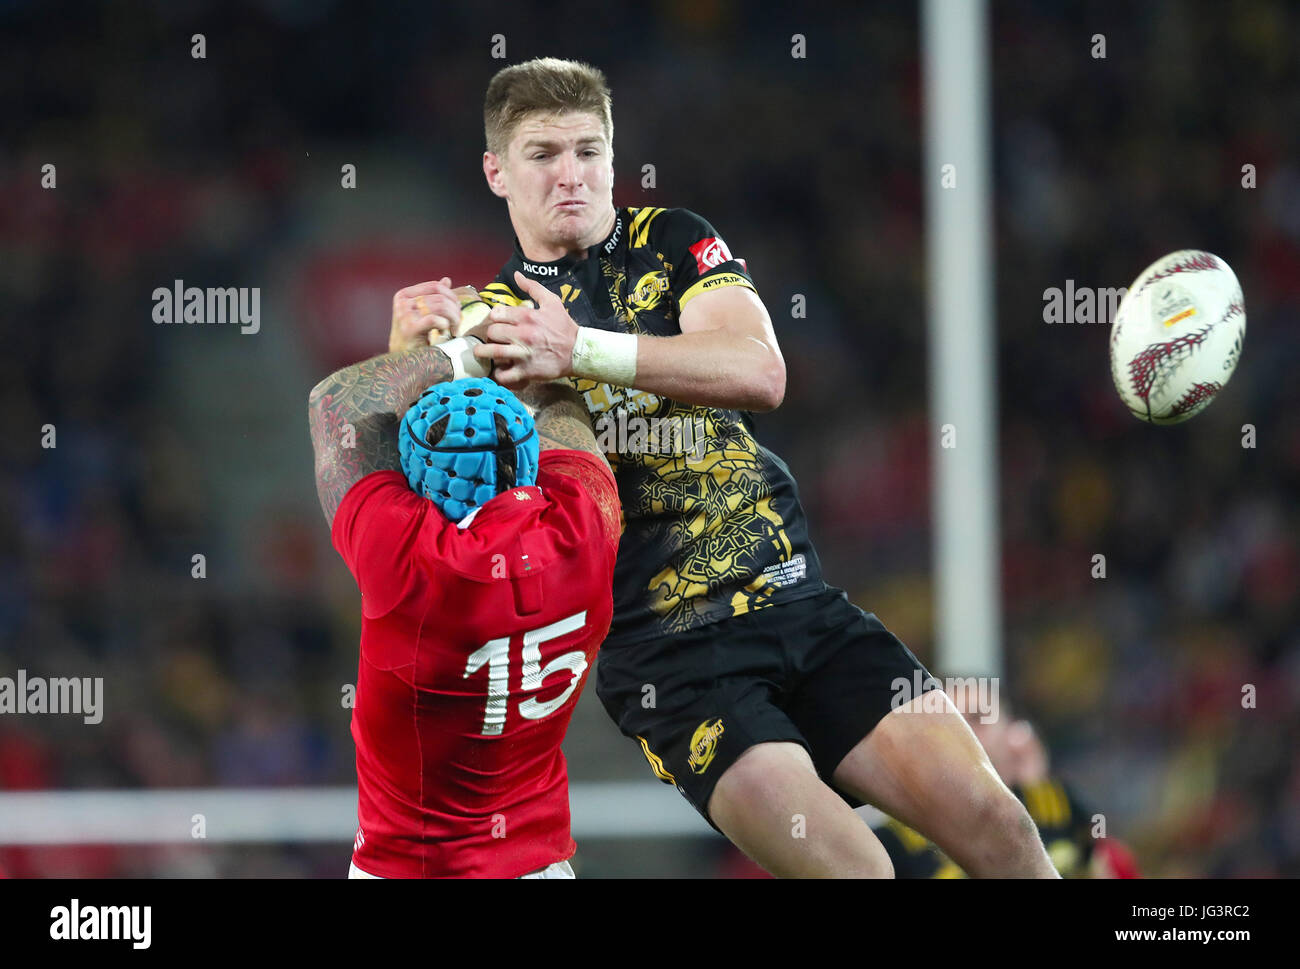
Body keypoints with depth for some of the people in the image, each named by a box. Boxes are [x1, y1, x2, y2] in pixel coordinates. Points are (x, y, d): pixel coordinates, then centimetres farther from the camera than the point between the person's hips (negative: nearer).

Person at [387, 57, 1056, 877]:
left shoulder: (673, 243, 9)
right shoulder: (491, 317, 7)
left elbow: (759, 372, -12)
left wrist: (582, 352, -25)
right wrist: (412, 356, -27)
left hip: (796, 597, 2)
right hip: (663, 648, -2)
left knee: (993, 823, -11)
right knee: (849, 866, -22)